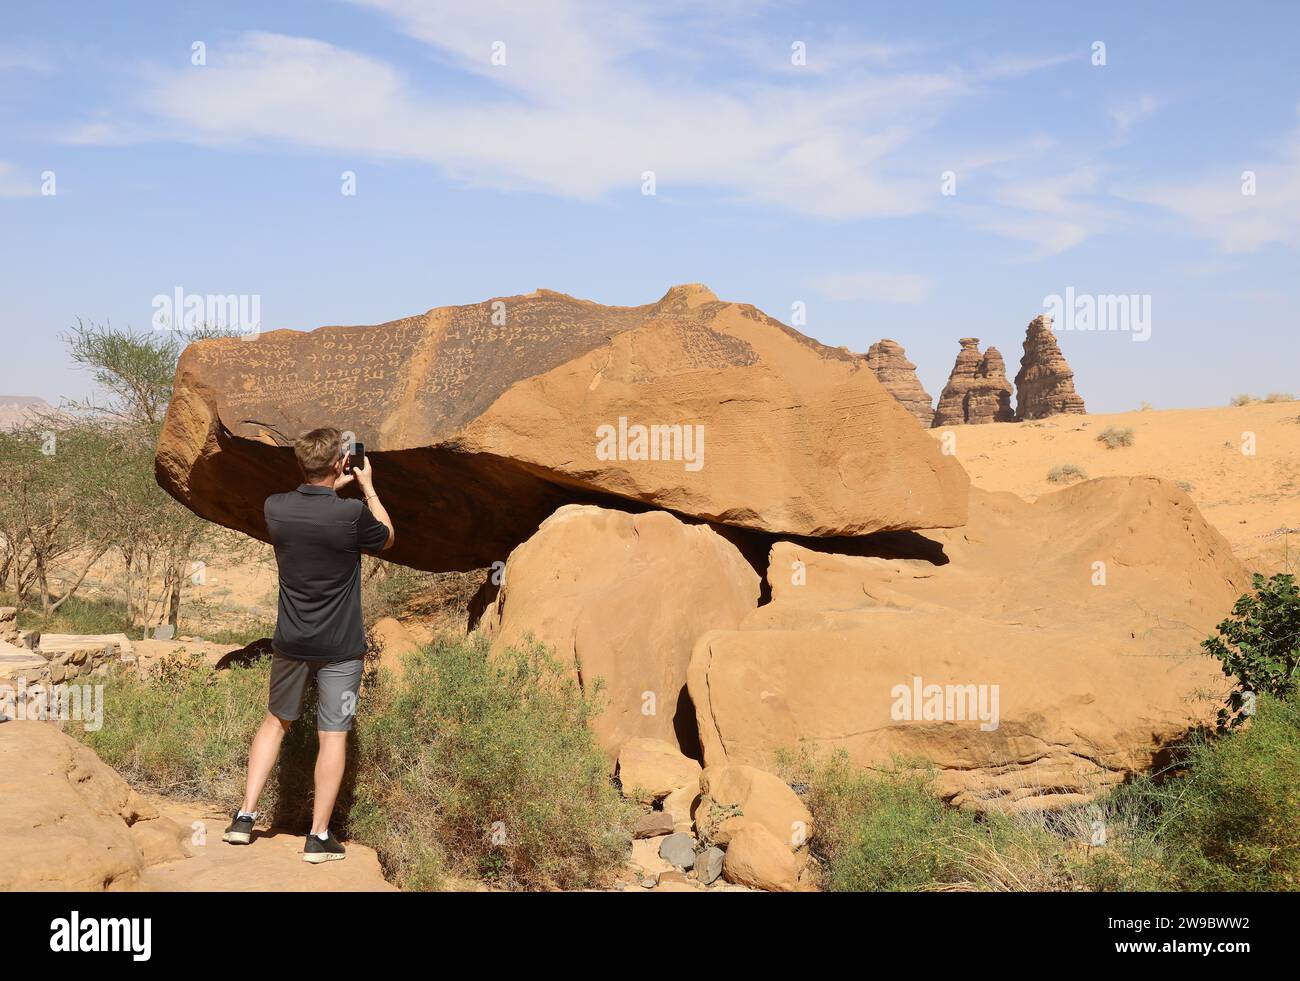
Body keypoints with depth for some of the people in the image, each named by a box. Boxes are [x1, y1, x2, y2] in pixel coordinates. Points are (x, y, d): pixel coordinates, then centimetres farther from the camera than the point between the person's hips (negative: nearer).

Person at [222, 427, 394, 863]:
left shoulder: (275, 508, -7)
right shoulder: (352, 514, -19)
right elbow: (387, 537, 4)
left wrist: (333, 488, 19)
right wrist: (368, 487, 11)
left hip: (290, 643, 4)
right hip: (340, 647, -4)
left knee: (276, 721, 22)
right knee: (333, 736, 5)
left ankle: (245, 816, 22)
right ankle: (319, 837, 11)